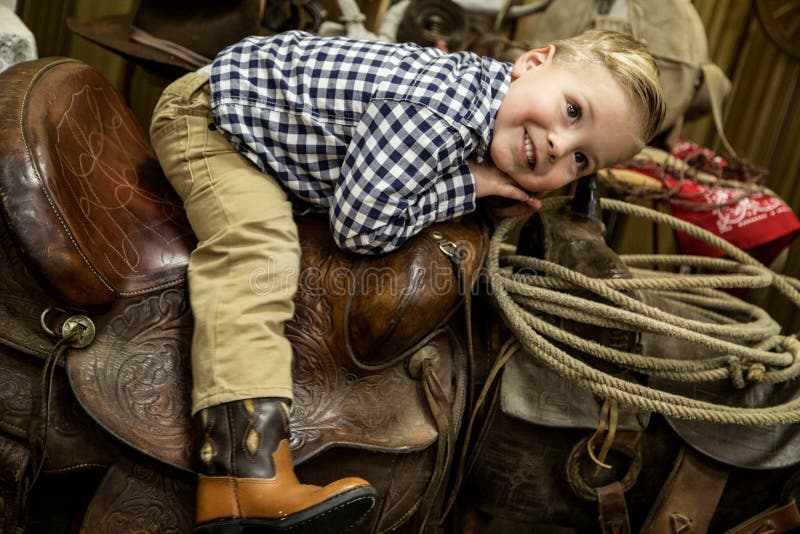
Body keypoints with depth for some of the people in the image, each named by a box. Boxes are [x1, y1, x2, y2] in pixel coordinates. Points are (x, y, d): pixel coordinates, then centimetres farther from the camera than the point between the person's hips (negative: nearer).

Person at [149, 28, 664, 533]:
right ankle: (249, 476, -33)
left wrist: (506, 189, -6)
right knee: (258, 252, -25)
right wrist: (471, 183, -24)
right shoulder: (436, 109, -36)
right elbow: (361, 228, -30)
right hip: (211, 109, -10)